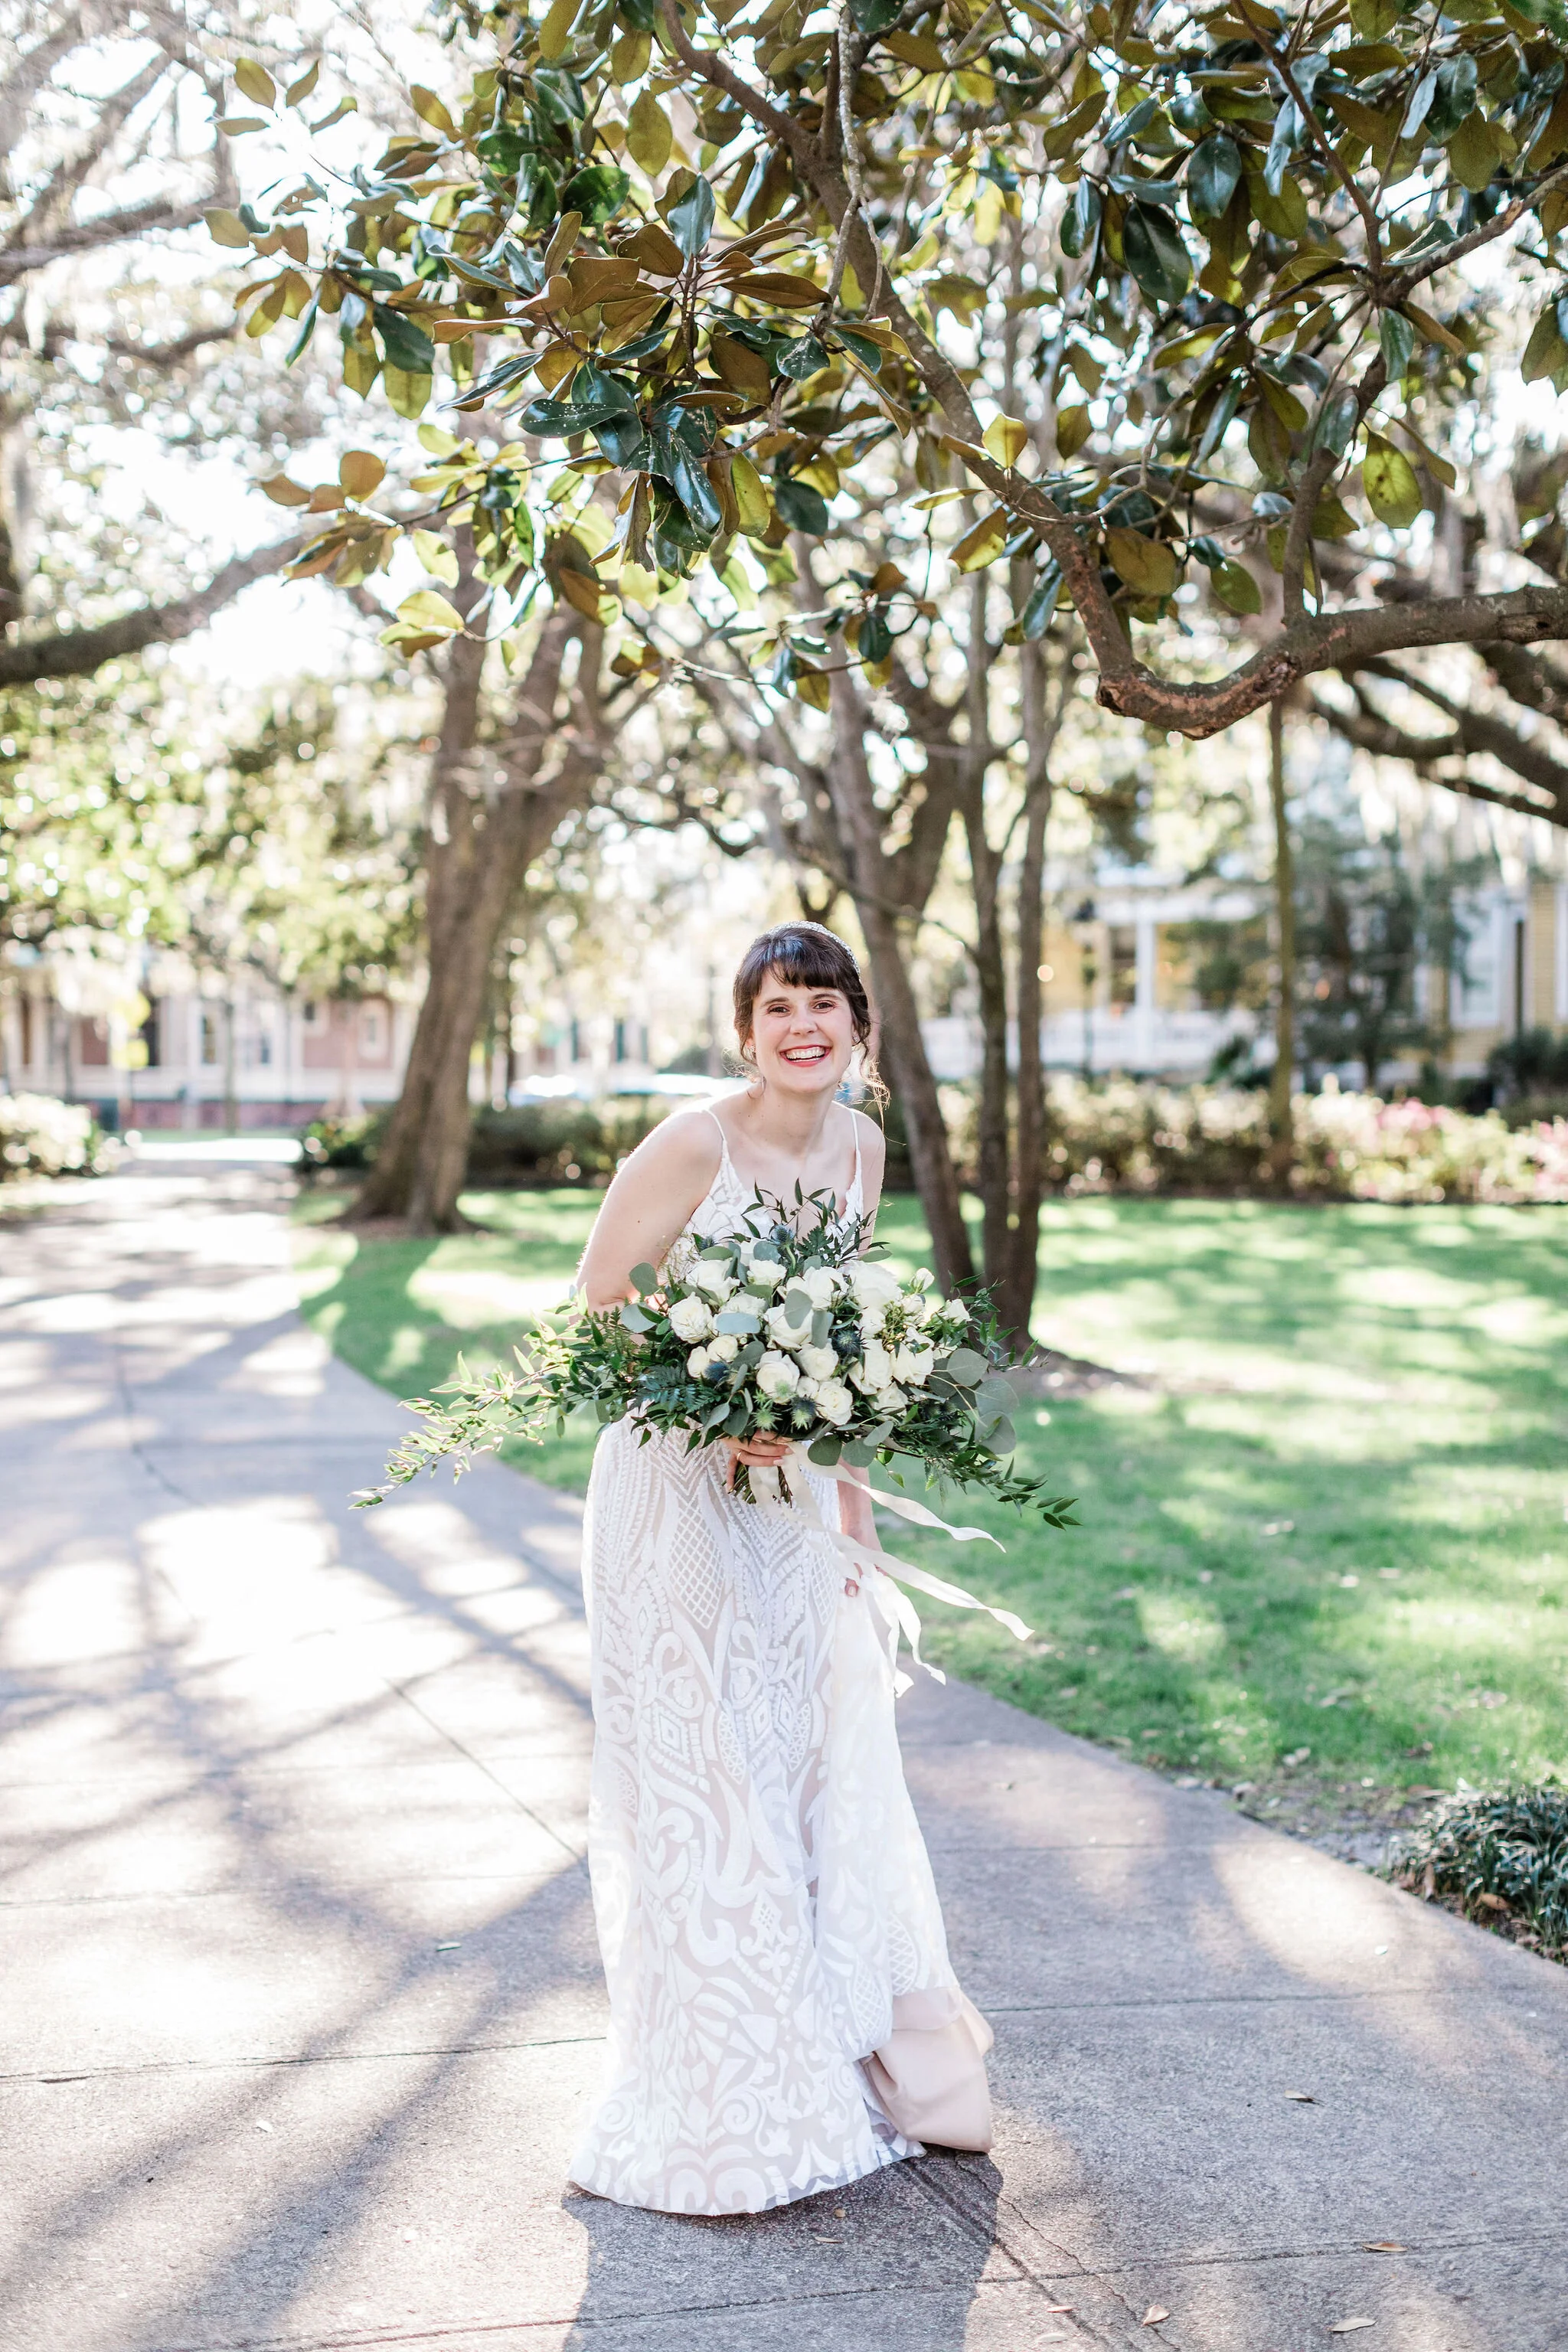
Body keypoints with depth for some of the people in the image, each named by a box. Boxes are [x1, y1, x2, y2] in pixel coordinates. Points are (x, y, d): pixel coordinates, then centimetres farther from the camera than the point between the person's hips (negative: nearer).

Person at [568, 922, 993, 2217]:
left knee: (826, 1769, 13)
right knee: (701, 1784, -1)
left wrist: (850, 1498, 12)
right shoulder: (692, 1147, -17)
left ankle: (845, 2064, 30)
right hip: (676, 1495, -6)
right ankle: (722, 2117, 13)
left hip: (791, 1502, 6)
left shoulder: (859, 1147, 4)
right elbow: (593, 1309, -12)